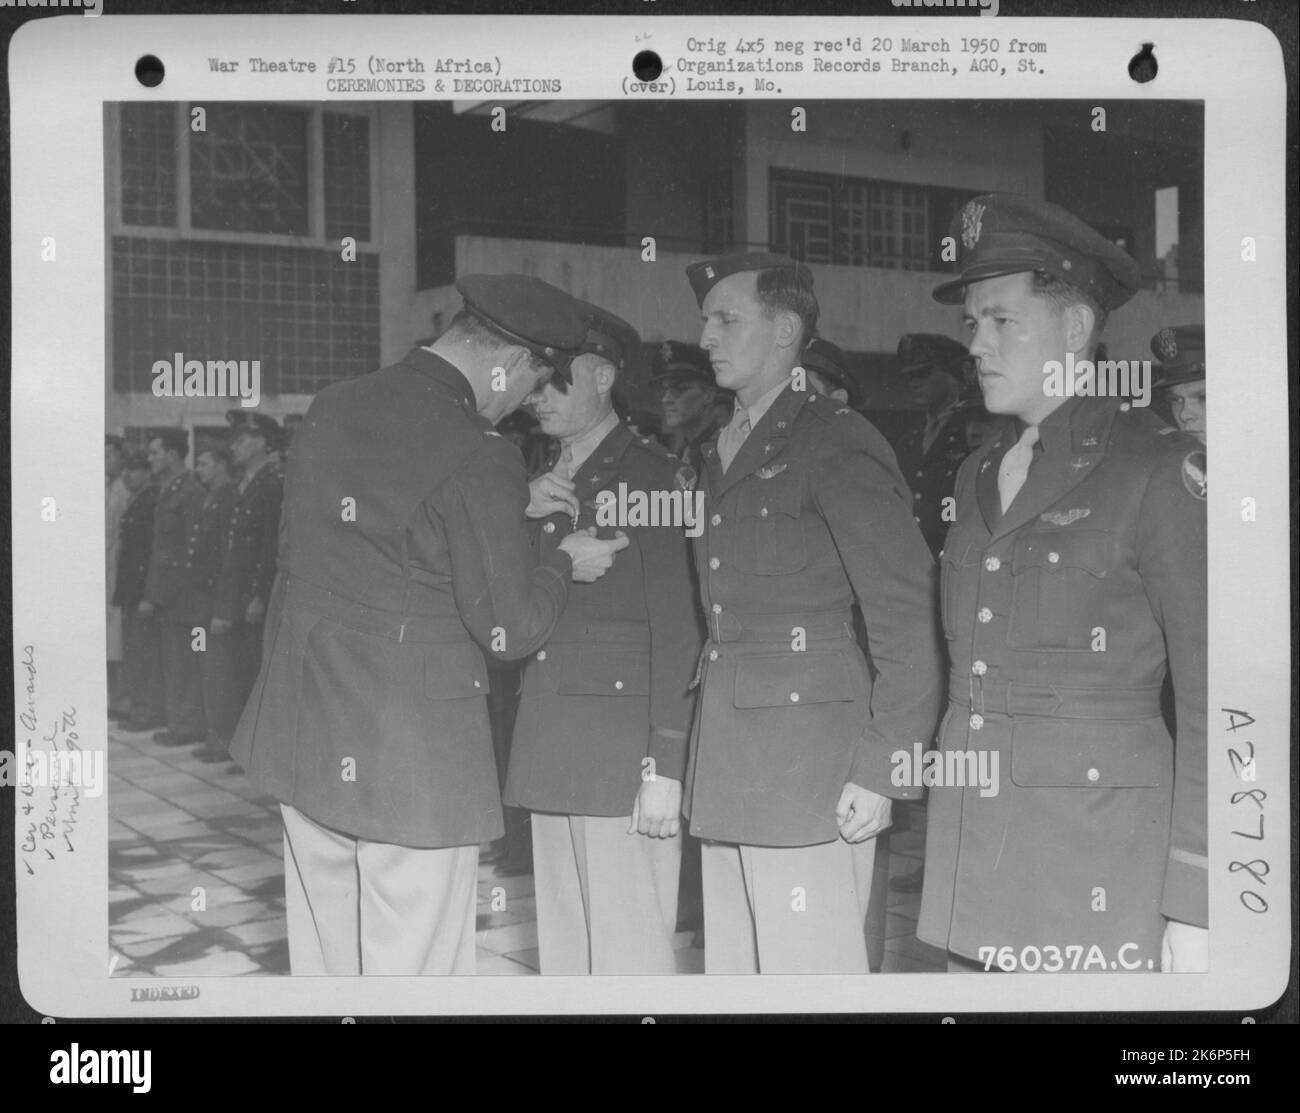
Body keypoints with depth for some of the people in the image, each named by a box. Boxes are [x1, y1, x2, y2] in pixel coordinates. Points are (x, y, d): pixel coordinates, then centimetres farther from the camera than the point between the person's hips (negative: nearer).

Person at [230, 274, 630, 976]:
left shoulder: (330, 408, 6)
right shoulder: (477, 458, -17)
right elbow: (511, 629, -14)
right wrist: (563, 563, 5)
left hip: (300, 733, 8)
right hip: (411, 753, -7)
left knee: (322, 961, 18)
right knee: (414, 970, 5)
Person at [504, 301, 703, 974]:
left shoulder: (652, 475, -5)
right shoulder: (543, 483, 17)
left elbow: (677, 630, -10)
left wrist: (664, 767, -13)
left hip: (622, 749, -7)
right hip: (549, 746, 7)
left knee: (629, 955, -3)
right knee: (561, 952, 13)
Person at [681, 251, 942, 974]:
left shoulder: (836, 442, -7)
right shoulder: (722, 455, 19)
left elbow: (911, 615, -12)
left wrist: (882, 770, -14)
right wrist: (673, 764, 11)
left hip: (812, 778, -8)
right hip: (727, 779, 8)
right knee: (730, 974, 12)